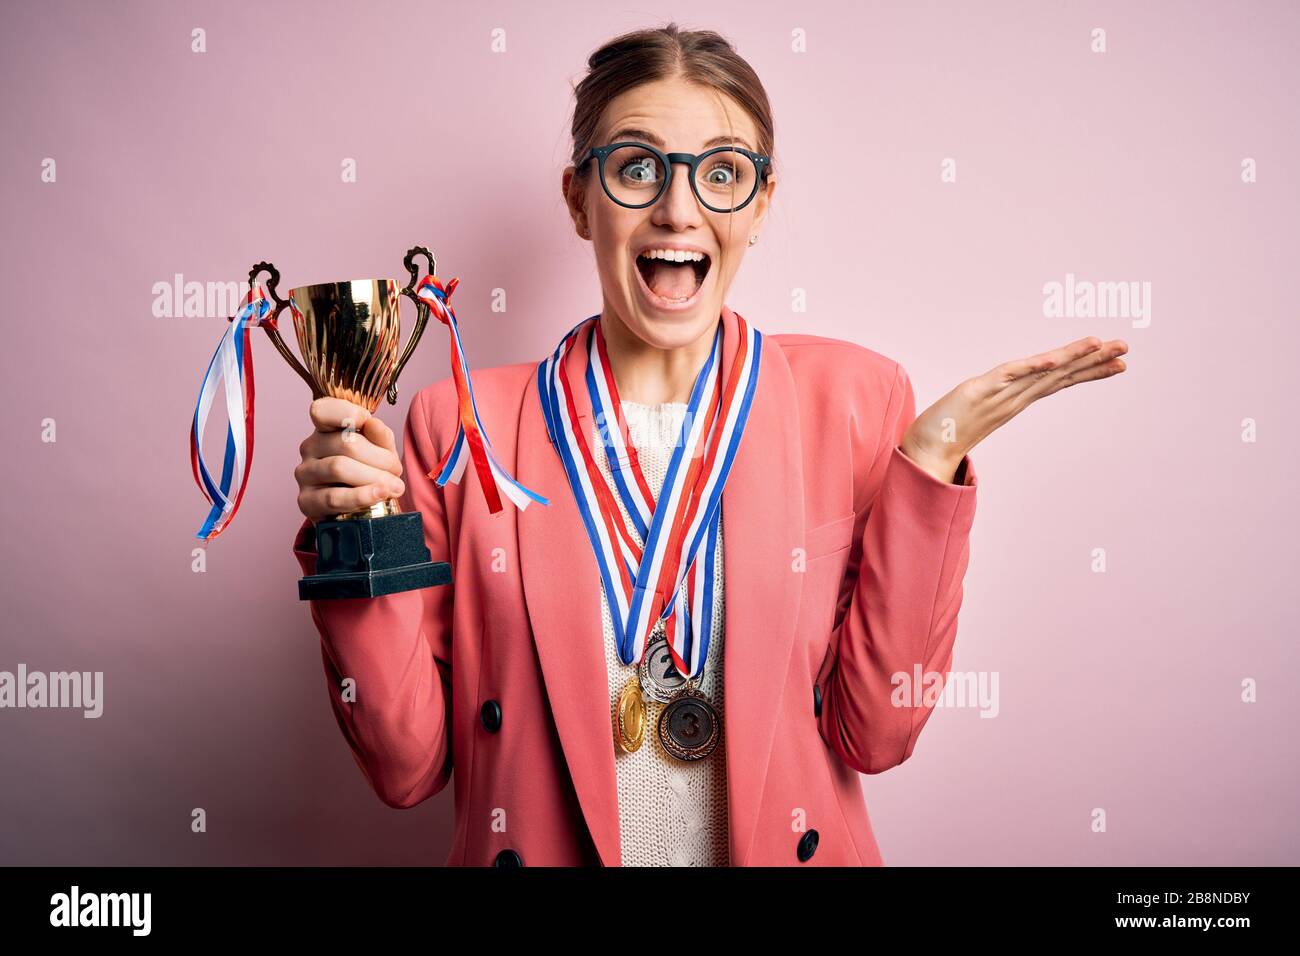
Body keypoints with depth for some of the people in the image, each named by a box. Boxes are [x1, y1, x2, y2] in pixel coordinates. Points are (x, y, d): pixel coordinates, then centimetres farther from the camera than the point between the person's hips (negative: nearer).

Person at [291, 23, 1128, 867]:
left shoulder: (854, 398, -9)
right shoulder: (461, 421, -10)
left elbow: (874, 733, -12)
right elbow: (409, 766, -9)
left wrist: (928, 464, -17)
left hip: (784, 845, 1)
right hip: (540, 847, 0)